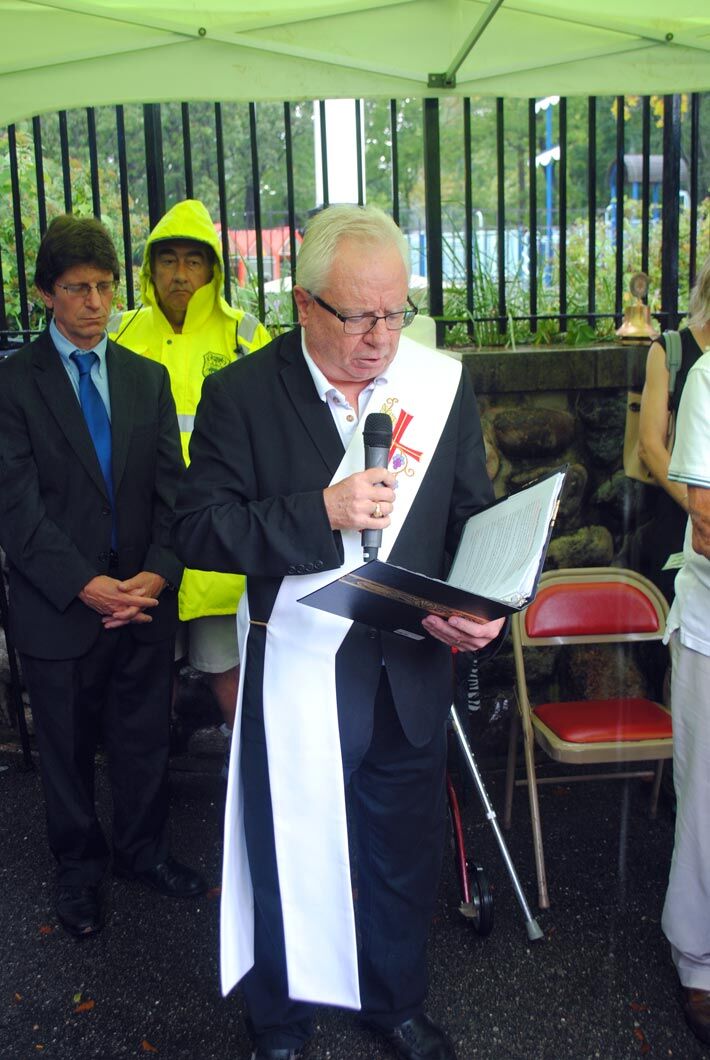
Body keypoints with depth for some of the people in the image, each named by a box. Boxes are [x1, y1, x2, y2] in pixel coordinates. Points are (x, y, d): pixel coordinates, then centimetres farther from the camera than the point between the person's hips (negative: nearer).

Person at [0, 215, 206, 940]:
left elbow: (170, 487, 3)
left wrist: (158, 572, -12)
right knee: (66, 747, 13)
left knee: (145, 738, 15)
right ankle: (78, 871, 34)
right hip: (58, 606, -3)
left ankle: (143, 852, 37)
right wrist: (85, 585, -20)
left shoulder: (147, 378, 8)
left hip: (145, 598, 3)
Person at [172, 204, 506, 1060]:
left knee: (404, 851, 20)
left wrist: (481, 611, -12)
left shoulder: (443, 386, -1)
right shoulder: (240, 394, -9)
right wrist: (319, 512, -25)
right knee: (286, 858, 15)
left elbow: (476, 520, 5)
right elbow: (196, 528, -14)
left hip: (411, 673, 3)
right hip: (294, 675, -2)